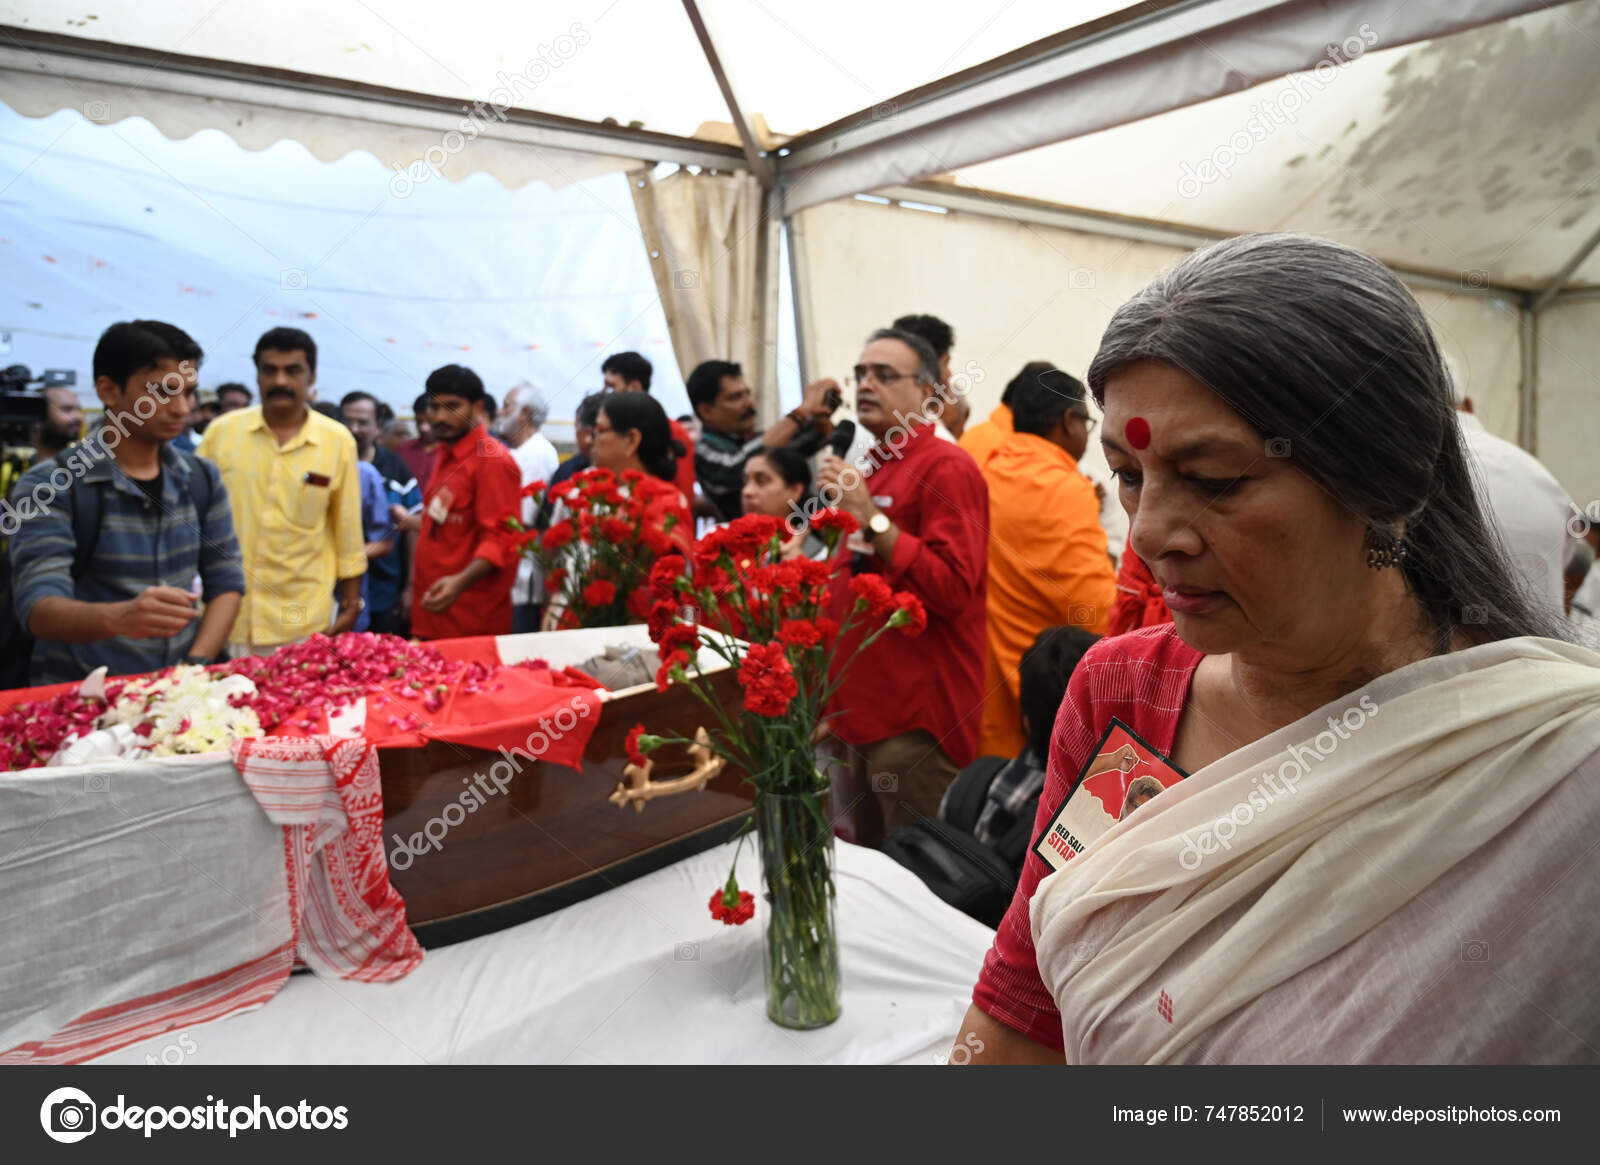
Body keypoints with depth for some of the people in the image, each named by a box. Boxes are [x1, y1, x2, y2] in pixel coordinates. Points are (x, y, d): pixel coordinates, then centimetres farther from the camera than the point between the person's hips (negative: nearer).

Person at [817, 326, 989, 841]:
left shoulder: (946, 467, -11)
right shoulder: (874, 470, 14)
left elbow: (952, 588, -22)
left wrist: (871, 519, -22)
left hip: (916, 721, -9)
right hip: (866, 711, 9)